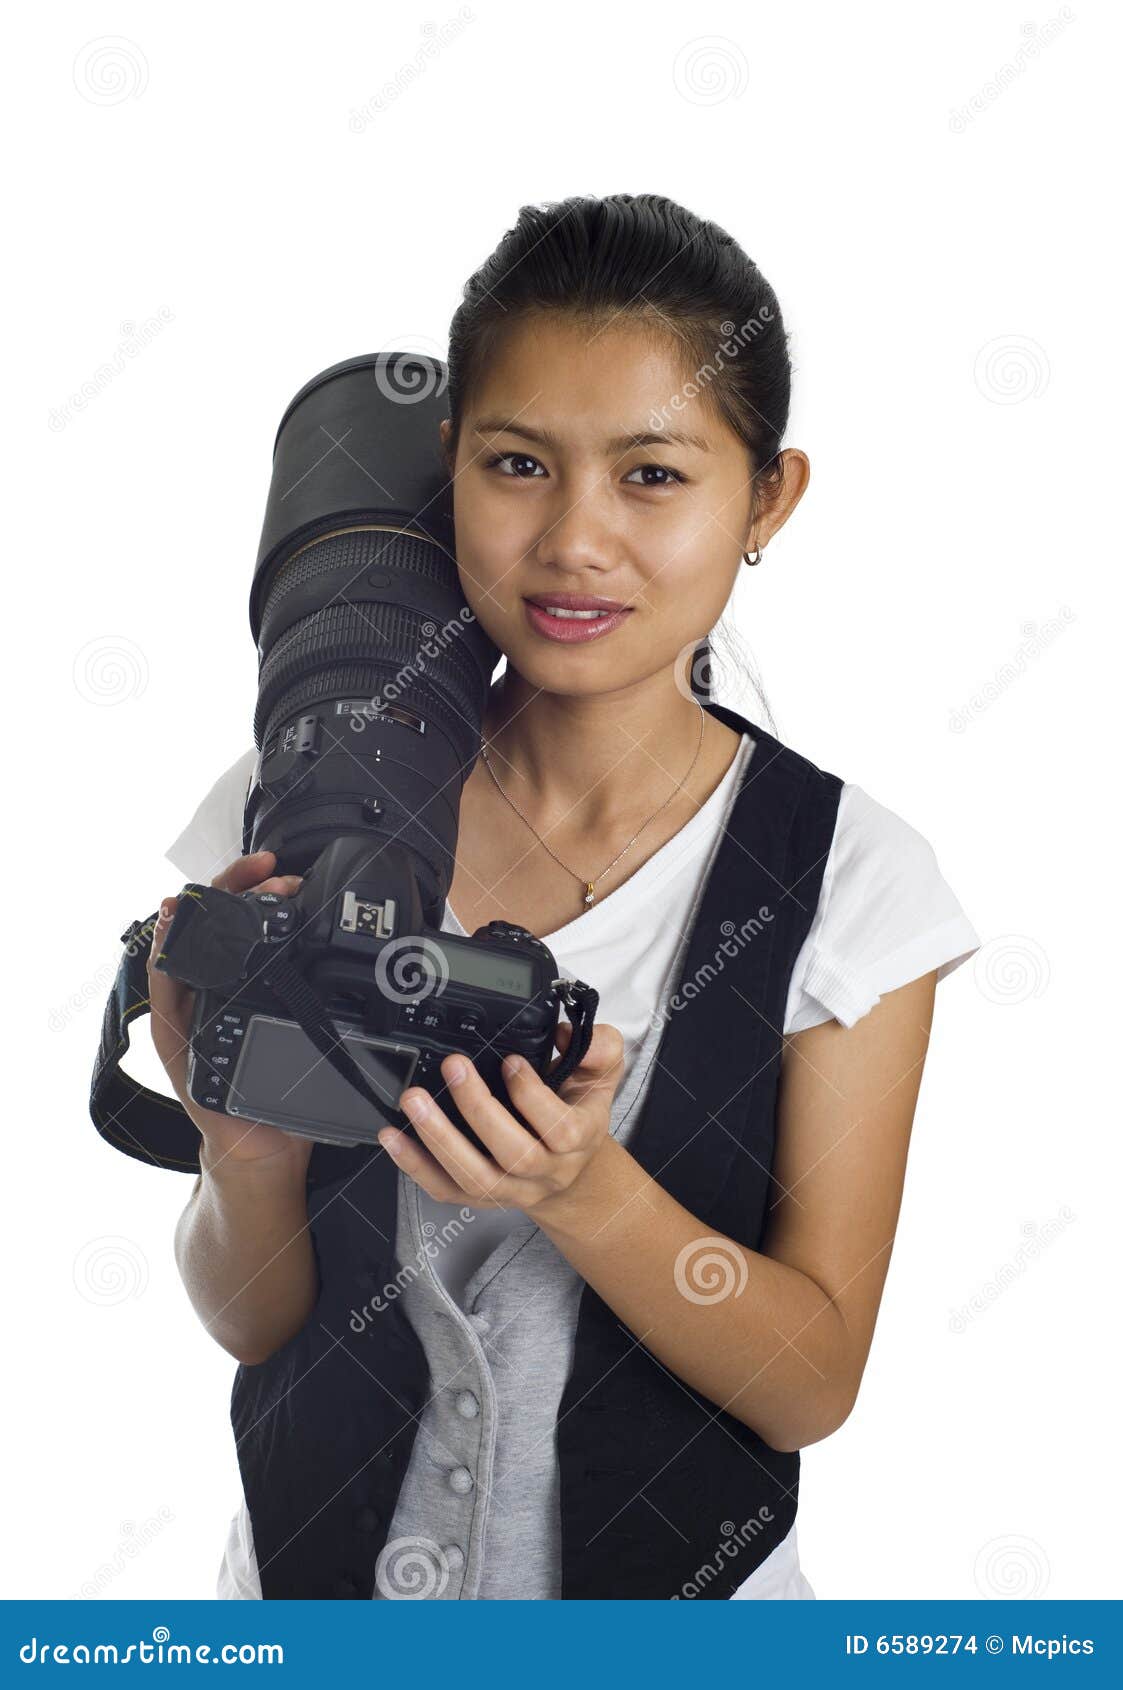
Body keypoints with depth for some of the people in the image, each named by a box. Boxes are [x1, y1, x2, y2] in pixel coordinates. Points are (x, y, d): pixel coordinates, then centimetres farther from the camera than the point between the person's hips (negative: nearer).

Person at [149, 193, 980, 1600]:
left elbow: (812, 1387, -15)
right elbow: (253, 1325, -8)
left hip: (664, 1593, -1)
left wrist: (581, 1185, -31)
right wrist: (249, 1148, -29)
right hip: (318, 1573, 1)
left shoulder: (849, 881, -15)